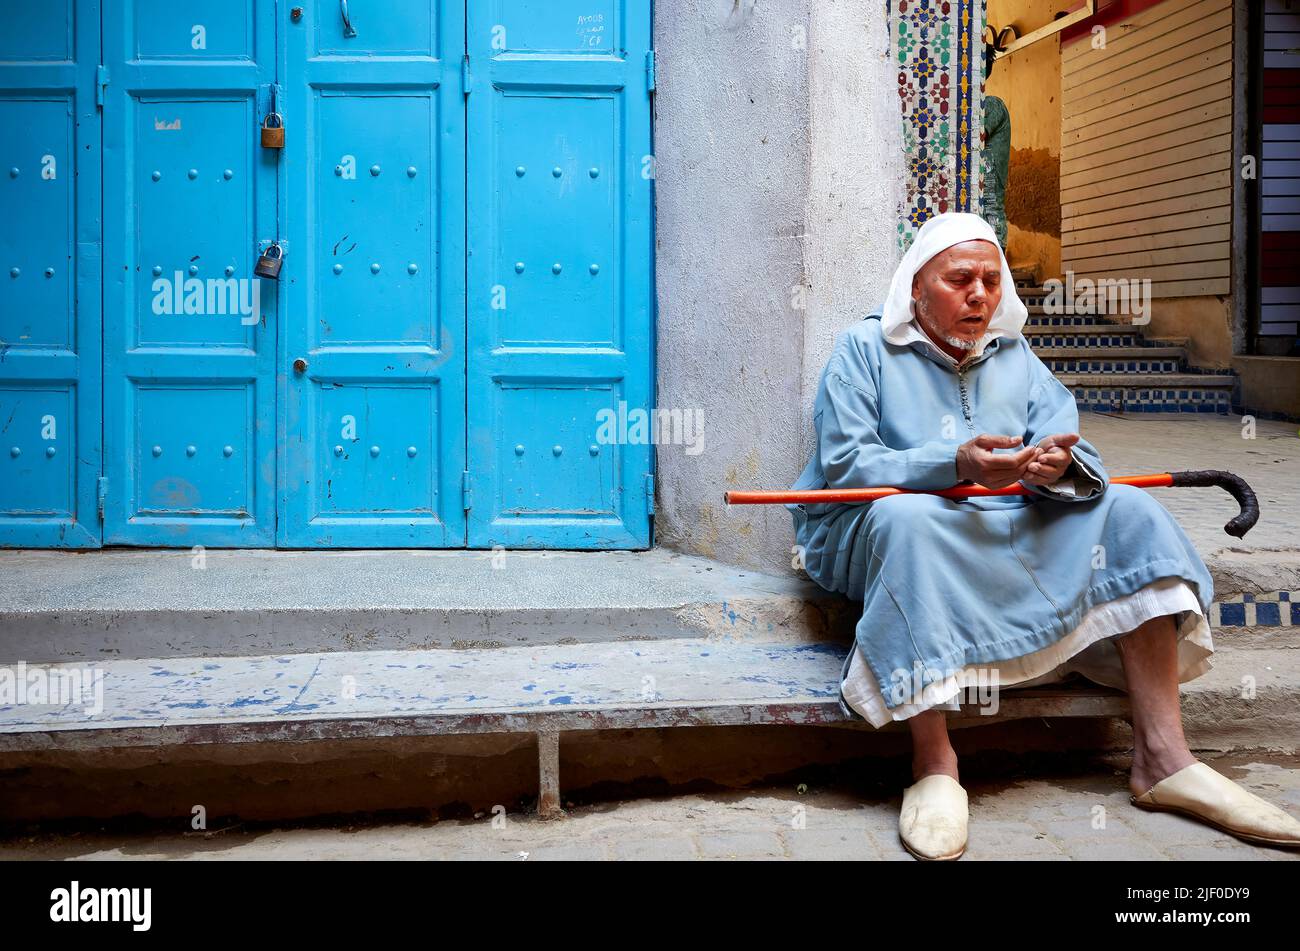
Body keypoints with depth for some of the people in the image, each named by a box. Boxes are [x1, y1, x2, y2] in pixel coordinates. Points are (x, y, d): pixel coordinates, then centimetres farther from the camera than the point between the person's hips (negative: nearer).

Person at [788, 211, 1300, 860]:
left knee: (1128, 510, -13)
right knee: (907, 518, -39)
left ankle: (1162, 758, -19)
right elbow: (845, 464, -12)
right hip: (871, 530, -5)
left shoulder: (1014, 355, 16)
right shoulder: (865, 349, 2)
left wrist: (1060, 467, -25)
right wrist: (955, 465, -28)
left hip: (1009, 531, 5)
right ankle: (933, 764, -36)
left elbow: (1071, 446, 2)